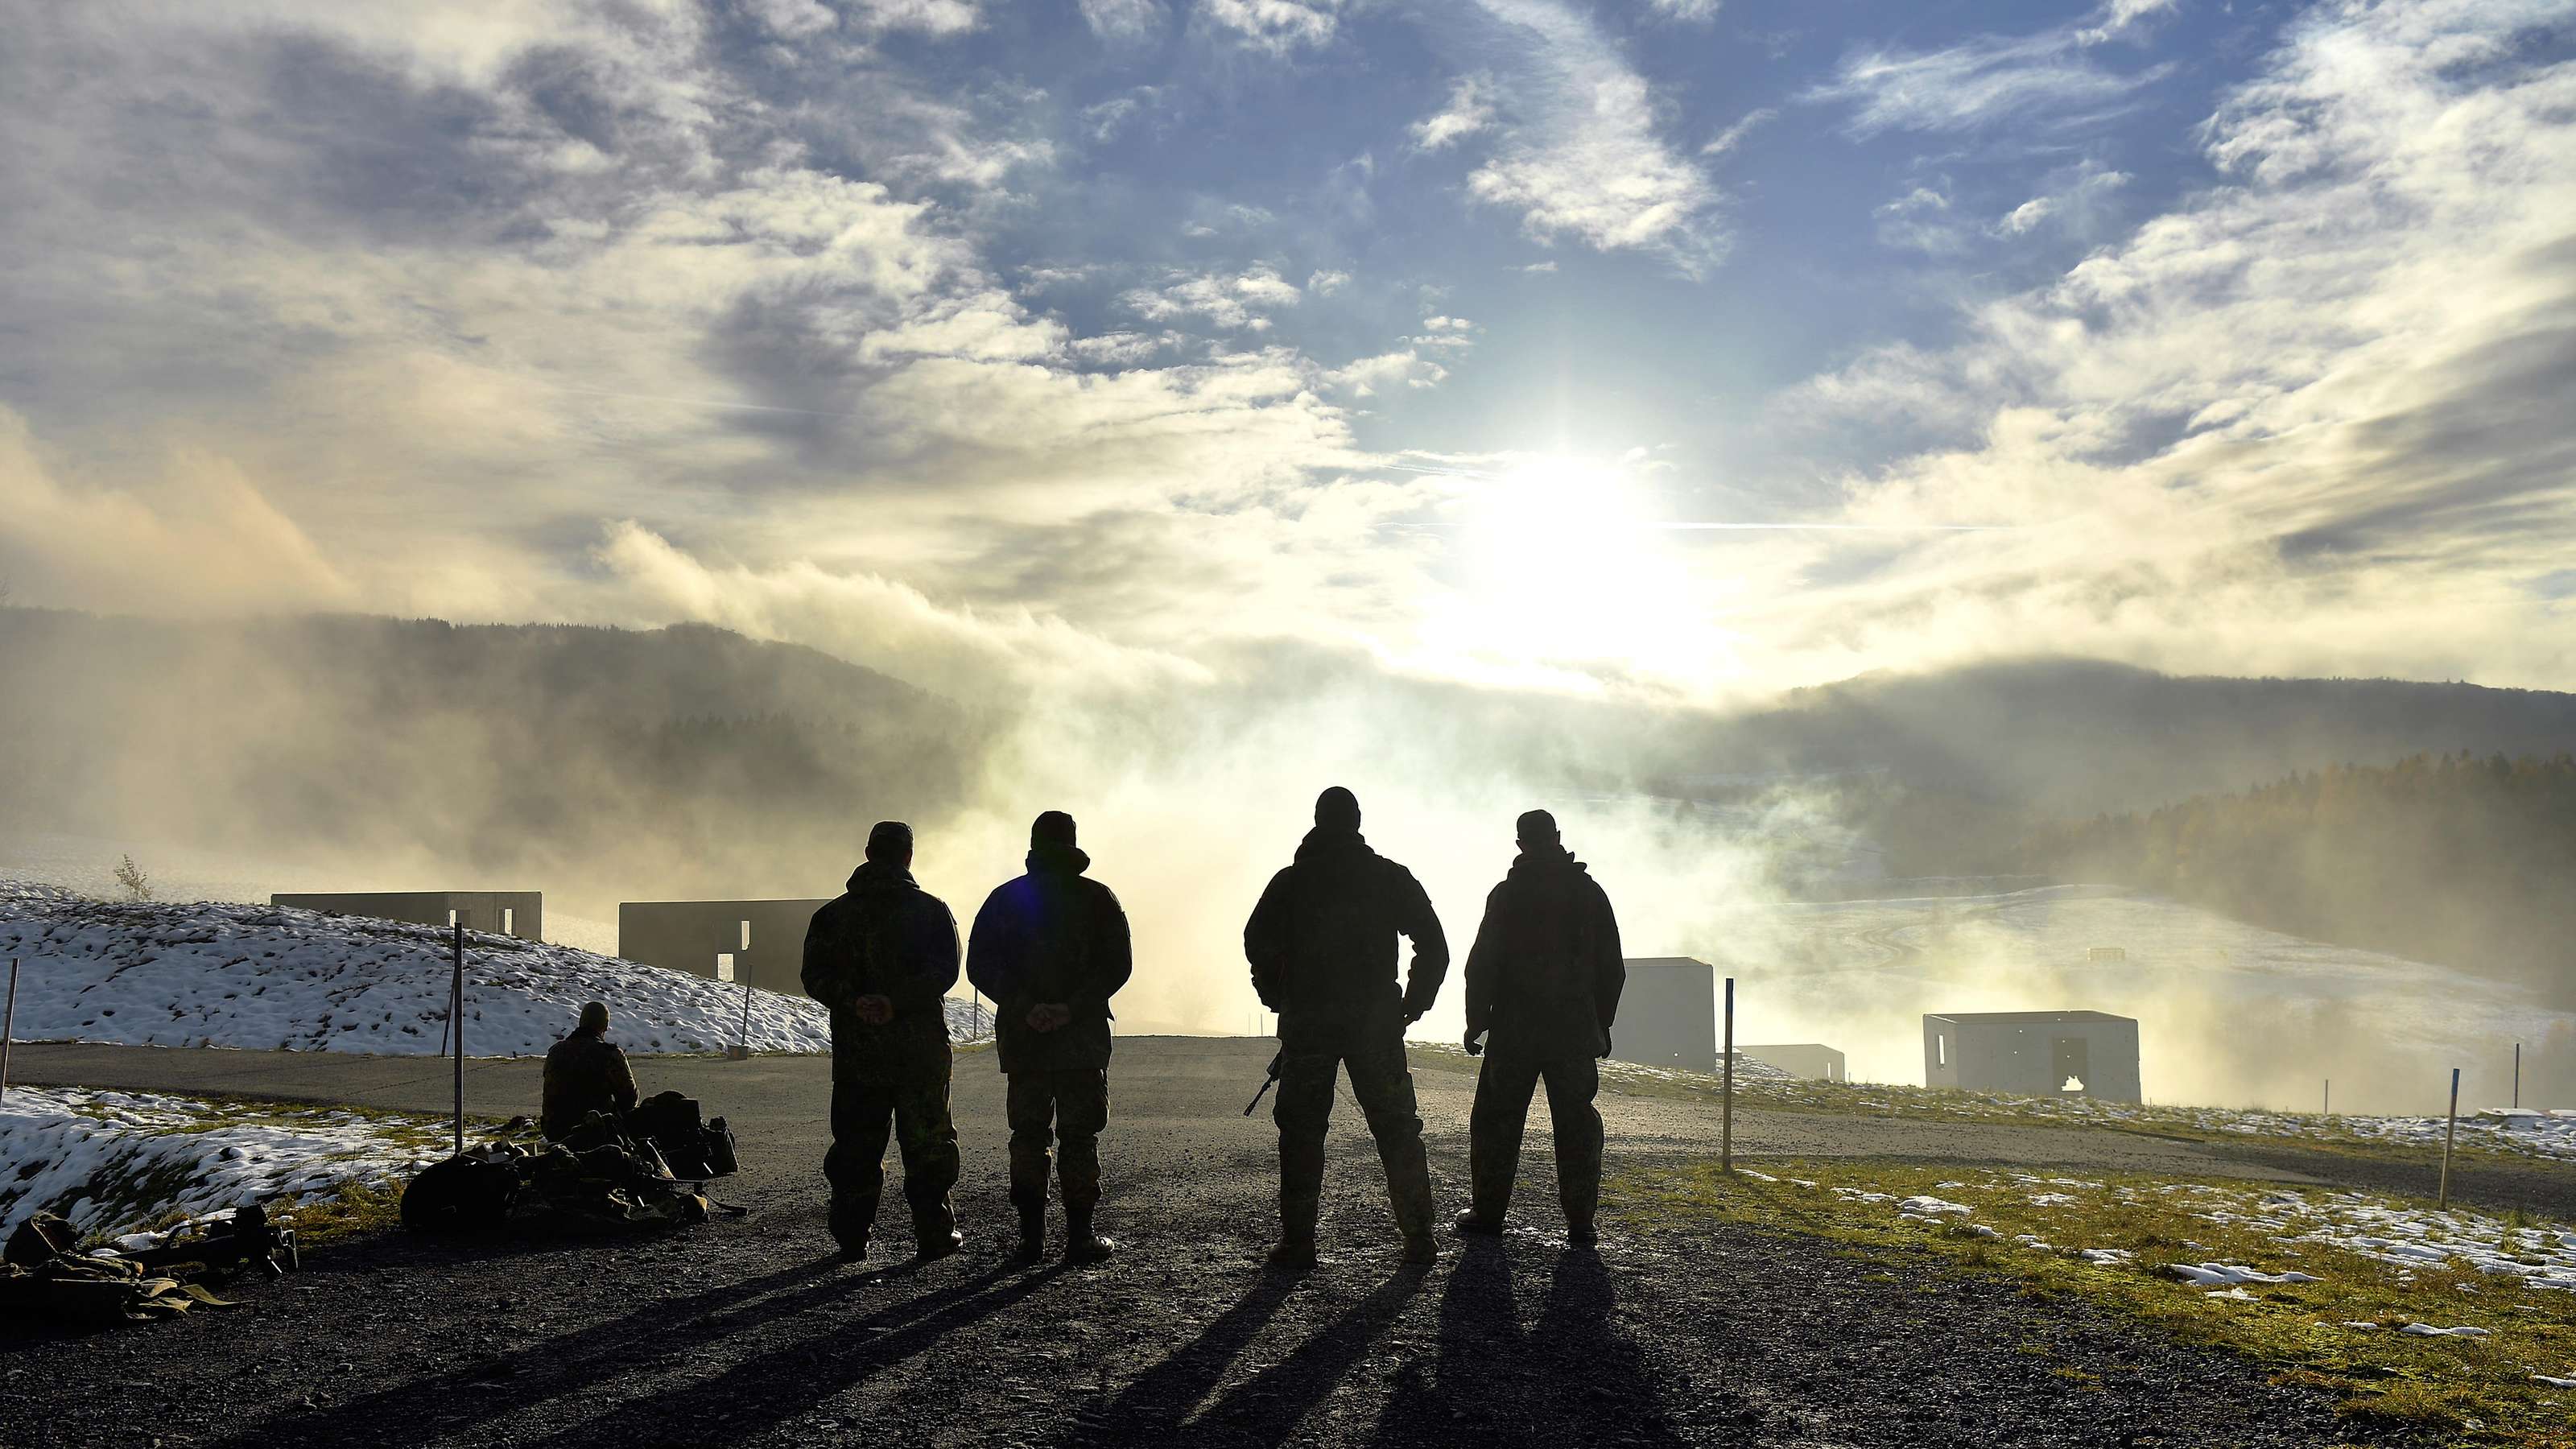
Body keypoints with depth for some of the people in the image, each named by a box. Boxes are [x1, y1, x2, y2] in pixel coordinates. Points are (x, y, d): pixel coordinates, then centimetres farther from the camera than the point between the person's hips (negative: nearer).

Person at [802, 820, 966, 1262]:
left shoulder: (833, 914, 7)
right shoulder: (931, 910, -1)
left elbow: (815, 976, -3)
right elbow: (943, 971, -14)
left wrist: (853, 1002, -13)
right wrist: (898, 1002, -19)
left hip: (855, 1048, 2)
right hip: (921, 1045, -2)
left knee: (856, 1143, 9)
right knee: (927, 1142, 5)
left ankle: (852, 1237, 11)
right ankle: (934, 1234, 7)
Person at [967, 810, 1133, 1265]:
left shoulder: (1004, 899, 6)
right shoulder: (1097, 899, 0)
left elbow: (979, 966, -1)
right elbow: (1118, 964, -8)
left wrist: (1026, 1008, -8)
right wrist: (1073, 1008, -12)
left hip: (1022, 1036, 2)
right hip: (1082, 1039, -2)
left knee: (1027, 1134, 9)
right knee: (1079, 1136, 3)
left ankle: (1031, 1236, 7)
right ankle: (1079, 1237, 1)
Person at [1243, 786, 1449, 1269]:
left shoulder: (1291, 881, 2)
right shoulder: (1392, 878, 4)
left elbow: (1258, 944, -4)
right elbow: (1433, 946, 1)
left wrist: (1280, 1001, 8)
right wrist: (1413, 1004, 10)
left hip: (1307, 1023, -1)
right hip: (1376, 1024, 1)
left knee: (1301, 1130, 5)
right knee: (1396, 1129, 8)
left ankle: (1298, 1242, 2)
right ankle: (1419, 1238, 6)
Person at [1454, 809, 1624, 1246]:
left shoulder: (1507, 894, -5)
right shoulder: (1590, 893, 5)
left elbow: (1483, 963, -7)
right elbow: (1612, 967, 7)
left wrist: (1476, 1021, 1)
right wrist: (1602, 1023, 14)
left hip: (1514, 1027, -2)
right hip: (1576, 1029, 2)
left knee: (1496, 1119, 8)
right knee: (1577, 1121, 7)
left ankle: (1487, 1212, 11)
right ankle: (1580, 1221, 4)